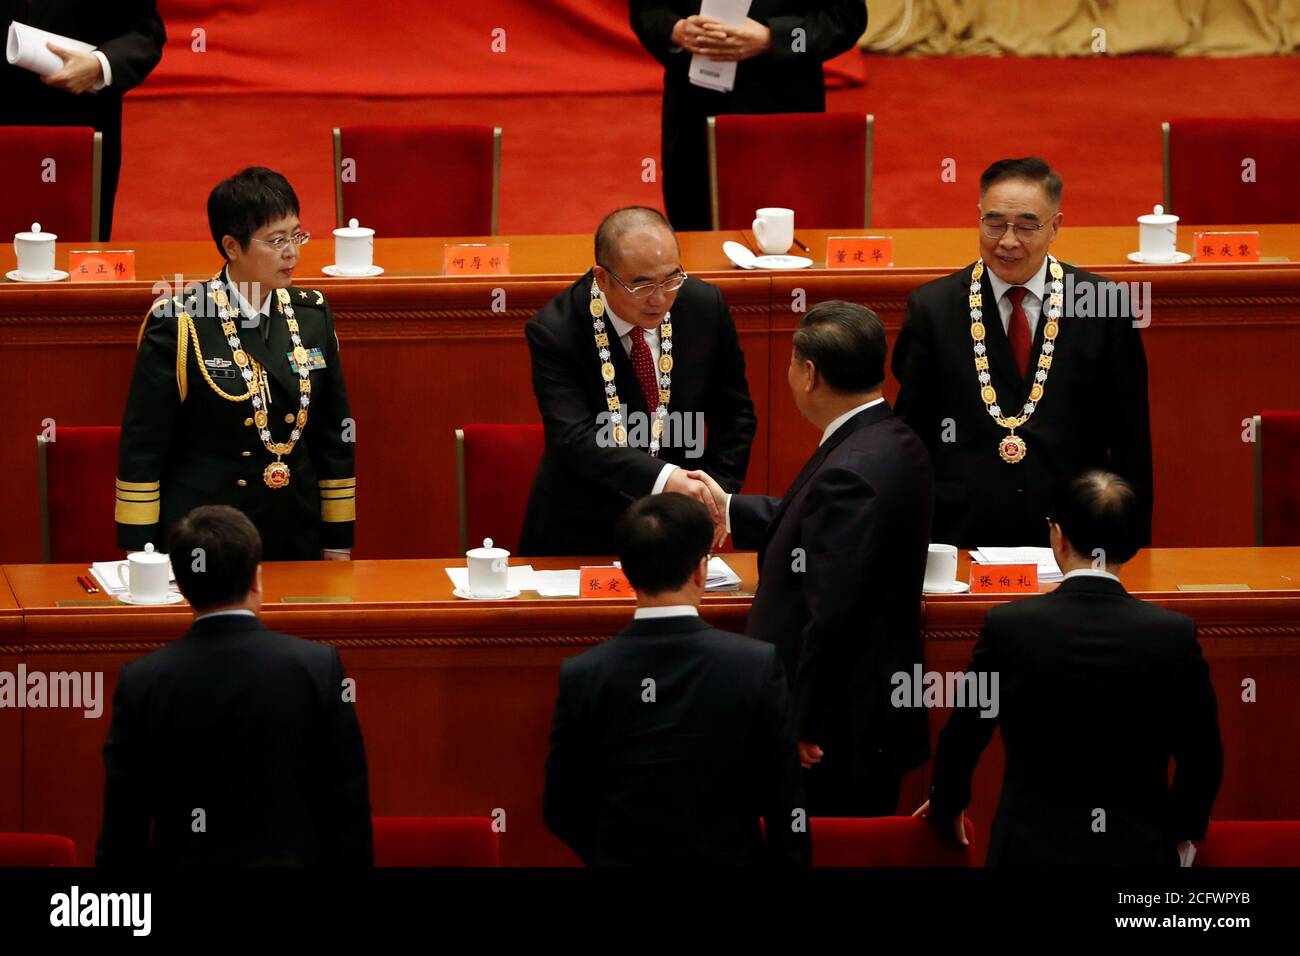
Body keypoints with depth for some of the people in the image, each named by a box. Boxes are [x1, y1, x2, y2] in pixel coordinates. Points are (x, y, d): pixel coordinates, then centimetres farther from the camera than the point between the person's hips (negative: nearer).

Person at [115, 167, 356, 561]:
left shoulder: (312, 315, 5)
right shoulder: (178, 326, -10)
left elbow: (334, 439, 11)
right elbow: (141, 450, -7)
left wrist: (338, 543, 10)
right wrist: (139, 557, -9)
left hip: (296, 539, 4)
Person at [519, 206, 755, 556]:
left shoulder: (705, 306, -3)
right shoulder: (555, 331, -14)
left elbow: (733, 416, 9)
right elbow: (574, 438, -26)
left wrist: (712, 499, -5)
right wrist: (664, 479, -40)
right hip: (581, 536, -2)